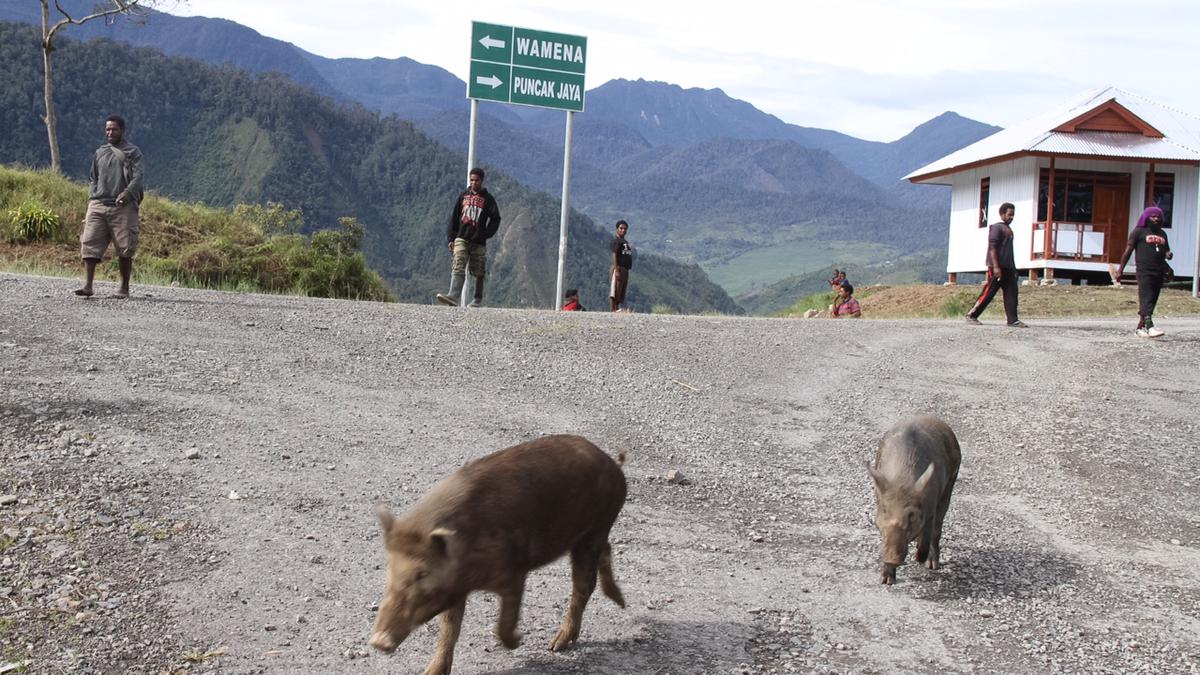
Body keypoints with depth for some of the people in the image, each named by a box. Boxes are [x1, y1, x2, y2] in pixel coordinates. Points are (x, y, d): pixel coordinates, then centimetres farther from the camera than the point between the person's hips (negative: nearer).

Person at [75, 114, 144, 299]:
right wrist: (91, 199, 11)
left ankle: (124, 288, 8)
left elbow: (138, 175, -8)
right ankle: (88, 285, -11)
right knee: (89, 244, -9)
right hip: (98, 205, 4)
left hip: (122, 206, -4)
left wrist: (128, 192, -25)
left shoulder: (132, 152, 5)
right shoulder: (100, 152, 20)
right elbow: (93, 179, 25)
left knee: (124, 248, -2)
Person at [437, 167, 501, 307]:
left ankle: (478, 300, 19)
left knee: (479, 273, 6)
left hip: (478, 242, -1)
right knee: (458, 268, -15)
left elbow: (495, 219, 2)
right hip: (461, 239, 1)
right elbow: (454, 217, 12)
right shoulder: (463, 196, 11)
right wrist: (450, 238, 6)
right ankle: (453, 296, -28)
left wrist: (485, 234, -9)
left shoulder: (488, 199, 3)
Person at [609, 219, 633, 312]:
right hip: (618, 268, -9)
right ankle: (612, 311, -16)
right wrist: (617, 270, -24)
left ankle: (617, 310, 10)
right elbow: (614, 255, -16)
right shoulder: (616, 240, -7)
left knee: (620, 294, 8)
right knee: (614, 293, -12)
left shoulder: (625, 242, 21)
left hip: (625, 270, 9)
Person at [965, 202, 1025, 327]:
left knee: (1011, 293, 0)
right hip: (998, 267, -9)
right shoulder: (997, 227, -6)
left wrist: (1014, 268, 20)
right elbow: (992, 247, -15)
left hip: (1008, 267, 9)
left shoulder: (1008, 229, 20)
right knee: (988, 292, -6)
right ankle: (971, 316, 3)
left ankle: (1012, 320, -2)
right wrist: (995, 267, -22)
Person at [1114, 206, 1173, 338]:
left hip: (1159, 271, 7)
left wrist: (1168, 254, 2)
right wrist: (1120, 270, -5)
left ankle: (1140, 327, 14)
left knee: (1152, 301, 7)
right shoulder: (1139, 231, 2)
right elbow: (1128, 250, 0)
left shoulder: (1162, 234, 20)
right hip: (1144, 271, -6)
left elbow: (1166, 251, 28)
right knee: (1146, 299, -14)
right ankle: (1150, 327, -25)